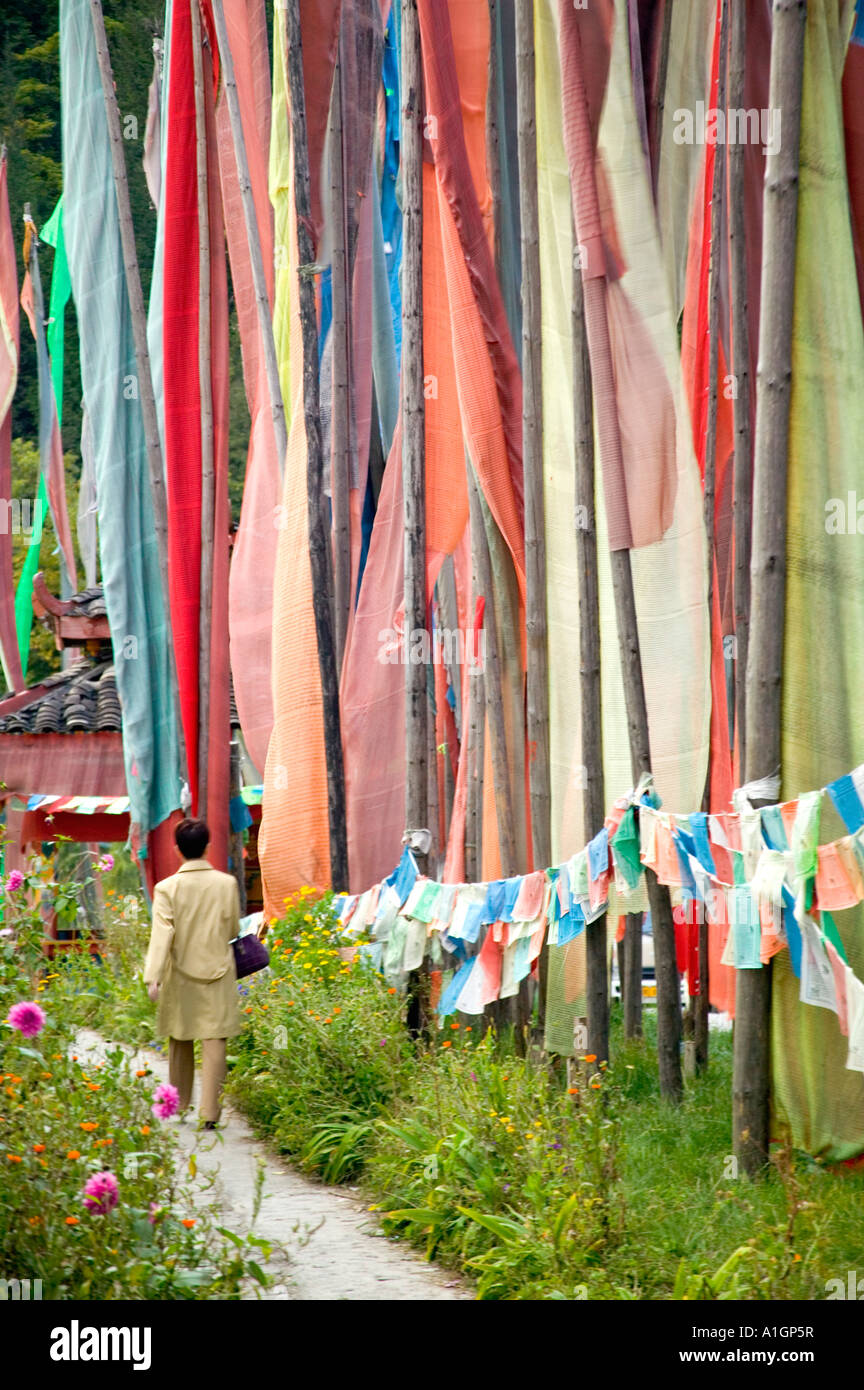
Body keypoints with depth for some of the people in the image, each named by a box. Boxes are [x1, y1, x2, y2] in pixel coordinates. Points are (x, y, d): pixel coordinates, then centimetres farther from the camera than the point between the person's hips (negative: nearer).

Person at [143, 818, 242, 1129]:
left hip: (181, 975, 0)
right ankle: (210, 1111, -7)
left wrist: (153, 978, -20)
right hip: (218, 972, 0)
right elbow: (233, 929, 5)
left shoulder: (167, 888, -10)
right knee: (214, 1040, 0)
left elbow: (162, 934, -17)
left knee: (180, 1041, 16)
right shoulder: (227, 884, -6)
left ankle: (180, 1105, 29)